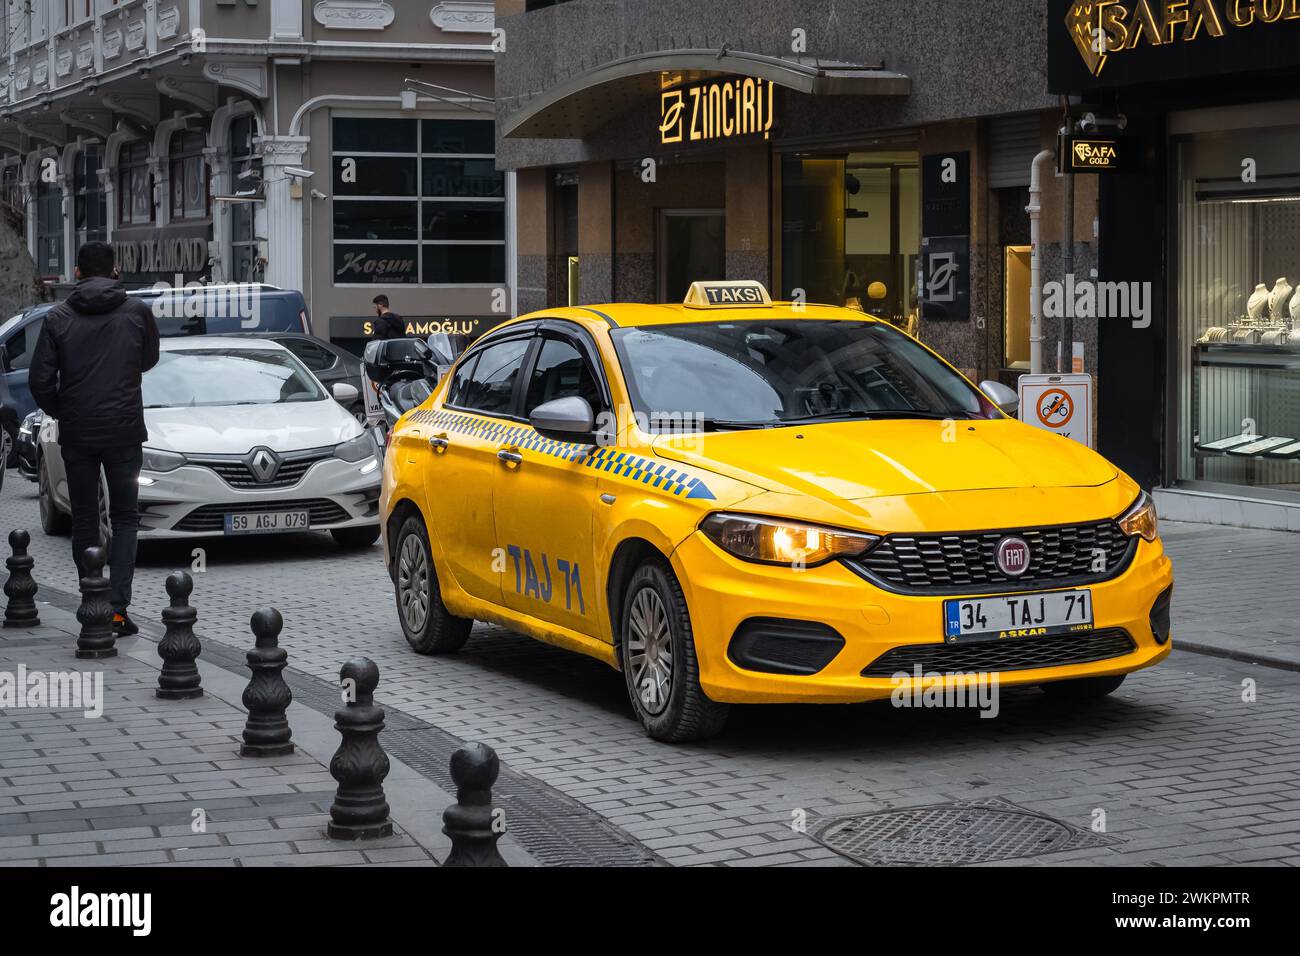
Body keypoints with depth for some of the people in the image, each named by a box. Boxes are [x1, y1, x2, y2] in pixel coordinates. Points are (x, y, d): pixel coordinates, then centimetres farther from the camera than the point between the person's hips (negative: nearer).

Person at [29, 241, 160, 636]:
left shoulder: (59, 318, -3)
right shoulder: (137, 312, -3)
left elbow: (40, 380, -5)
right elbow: (149, 361, 13)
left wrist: (60, 412, 12)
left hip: (76, 434, 1)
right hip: (125, 432, 0)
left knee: (84, 522, 11)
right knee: (125, 518, 8)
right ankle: (118, 605, -6)